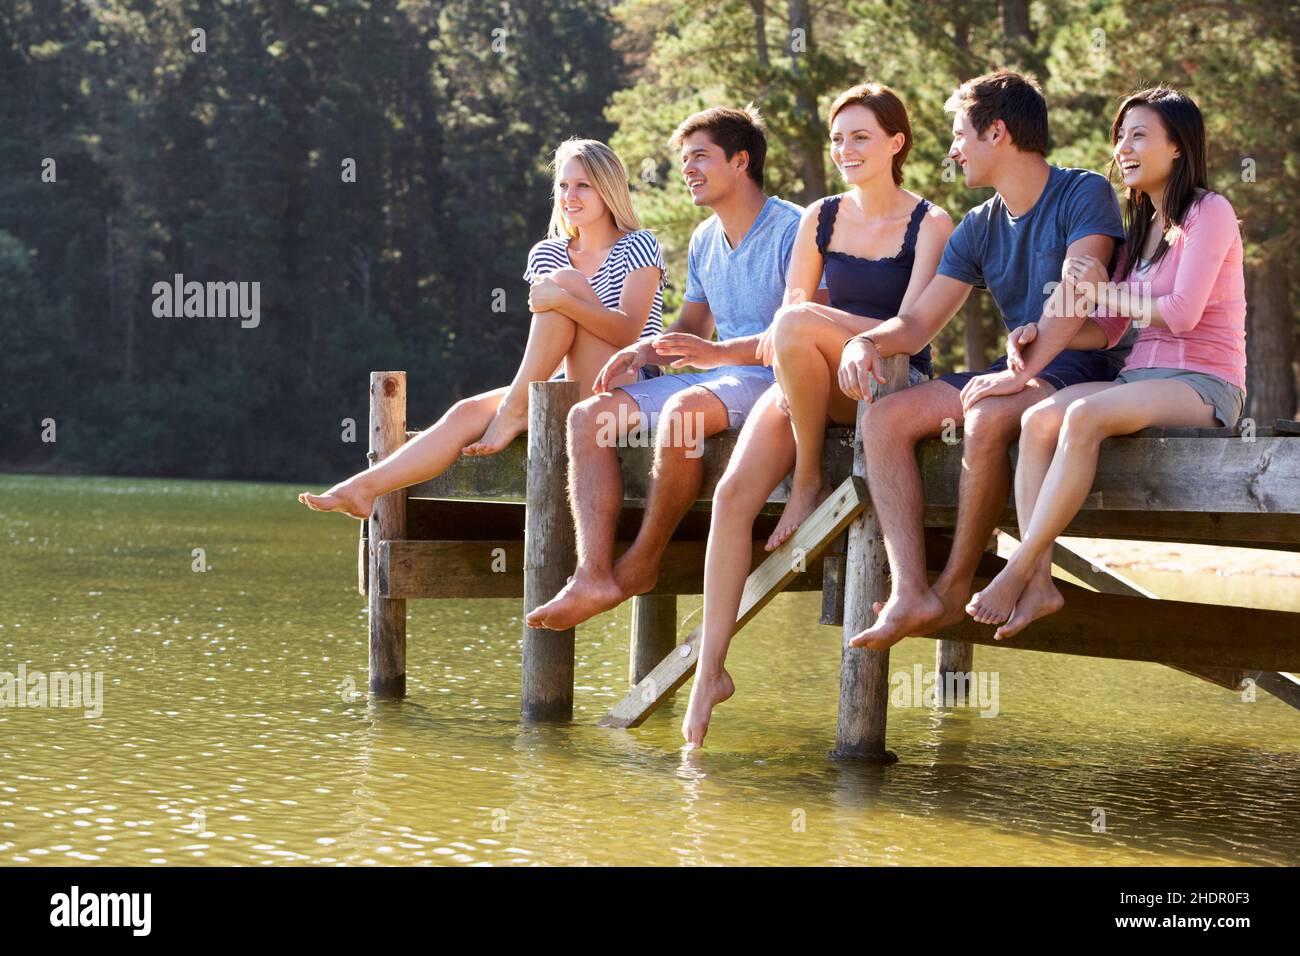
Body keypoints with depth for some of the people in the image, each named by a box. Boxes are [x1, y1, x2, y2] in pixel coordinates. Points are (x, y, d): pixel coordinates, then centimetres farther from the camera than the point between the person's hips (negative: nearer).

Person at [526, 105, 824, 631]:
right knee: (588, 416, -10)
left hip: (773, 378, -9)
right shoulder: (705, 240, 18)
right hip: (716, 374, 9)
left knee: (684, 407, -39)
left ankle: (642, 562, -21)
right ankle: (593, 576, -27)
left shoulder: (792, 230, -9)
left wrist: (720, 353, -25)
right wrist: (644, 350, 4)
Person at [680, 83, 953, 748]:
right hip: (809, 388, 5)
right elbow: (783, 315, 12)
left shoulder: (930, 224, 0)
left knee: (800, 322, -34)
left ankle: (810, 481, -17)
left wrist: (826, 338, -25)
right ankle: (710, 668, -20)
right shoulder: (819, 219, 14)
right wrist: (783, 359, -11)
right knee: (733, 495, -21)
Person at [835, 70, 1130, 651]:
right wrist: (866, 342, -10)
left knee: (987, 418, -37)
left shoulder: (1084, 195, -7)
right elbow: (919, 323, 12)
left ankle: (955, 586, -21)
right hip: (1022, 373, 8)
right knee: (884, 419, -13)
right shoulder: (979, 228, 15)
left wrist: (1021, 369, -33)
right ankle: (910, 593, -28)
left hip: (1088, 370, -8)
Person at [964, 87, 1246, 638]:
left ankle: (1016, 573, -32)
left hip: (1202, 383, -7)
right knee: (1039, 420, -21)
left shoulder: (1209, 213, -2)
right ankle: (1040, 583, -31)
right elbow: (1107, 330, 15)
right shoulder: (1141, 227, 22)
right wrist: (1045, 337, -3)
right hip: (1141, 377, 7)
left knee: (1084, 416, -34)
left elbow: (1182, 313, -15)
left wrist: (1104, 293, -4)